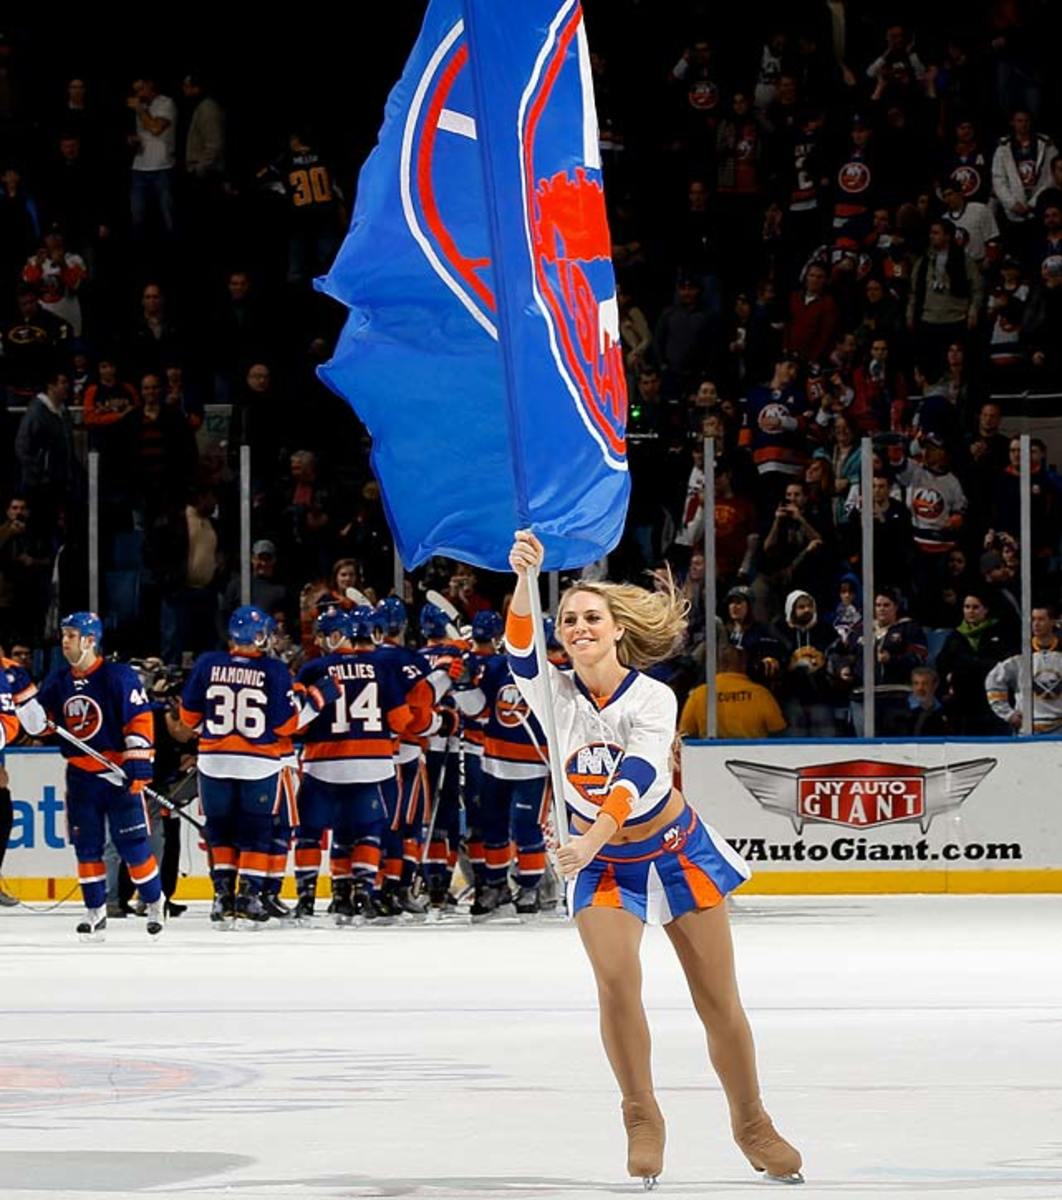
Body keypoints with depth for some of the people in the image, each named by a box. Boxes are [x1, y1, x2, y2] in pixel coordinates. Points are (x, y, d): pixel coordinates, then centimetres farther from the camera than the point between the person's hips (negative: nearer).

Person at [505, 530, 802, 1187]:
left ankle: (752, 1124, 21)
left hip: (676, 850, -1)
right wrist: (524, 578, -52)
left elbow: (638, 776, -36)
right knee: (617, 978, -21)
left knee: (718, 998, 3)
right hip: (603, 866, 1)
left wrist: (594, 836, -53)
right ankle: (642, 1119, -5)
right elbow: (521, 651, -34)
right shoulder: (555, 694, -13)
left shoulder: (653, 699, -20)